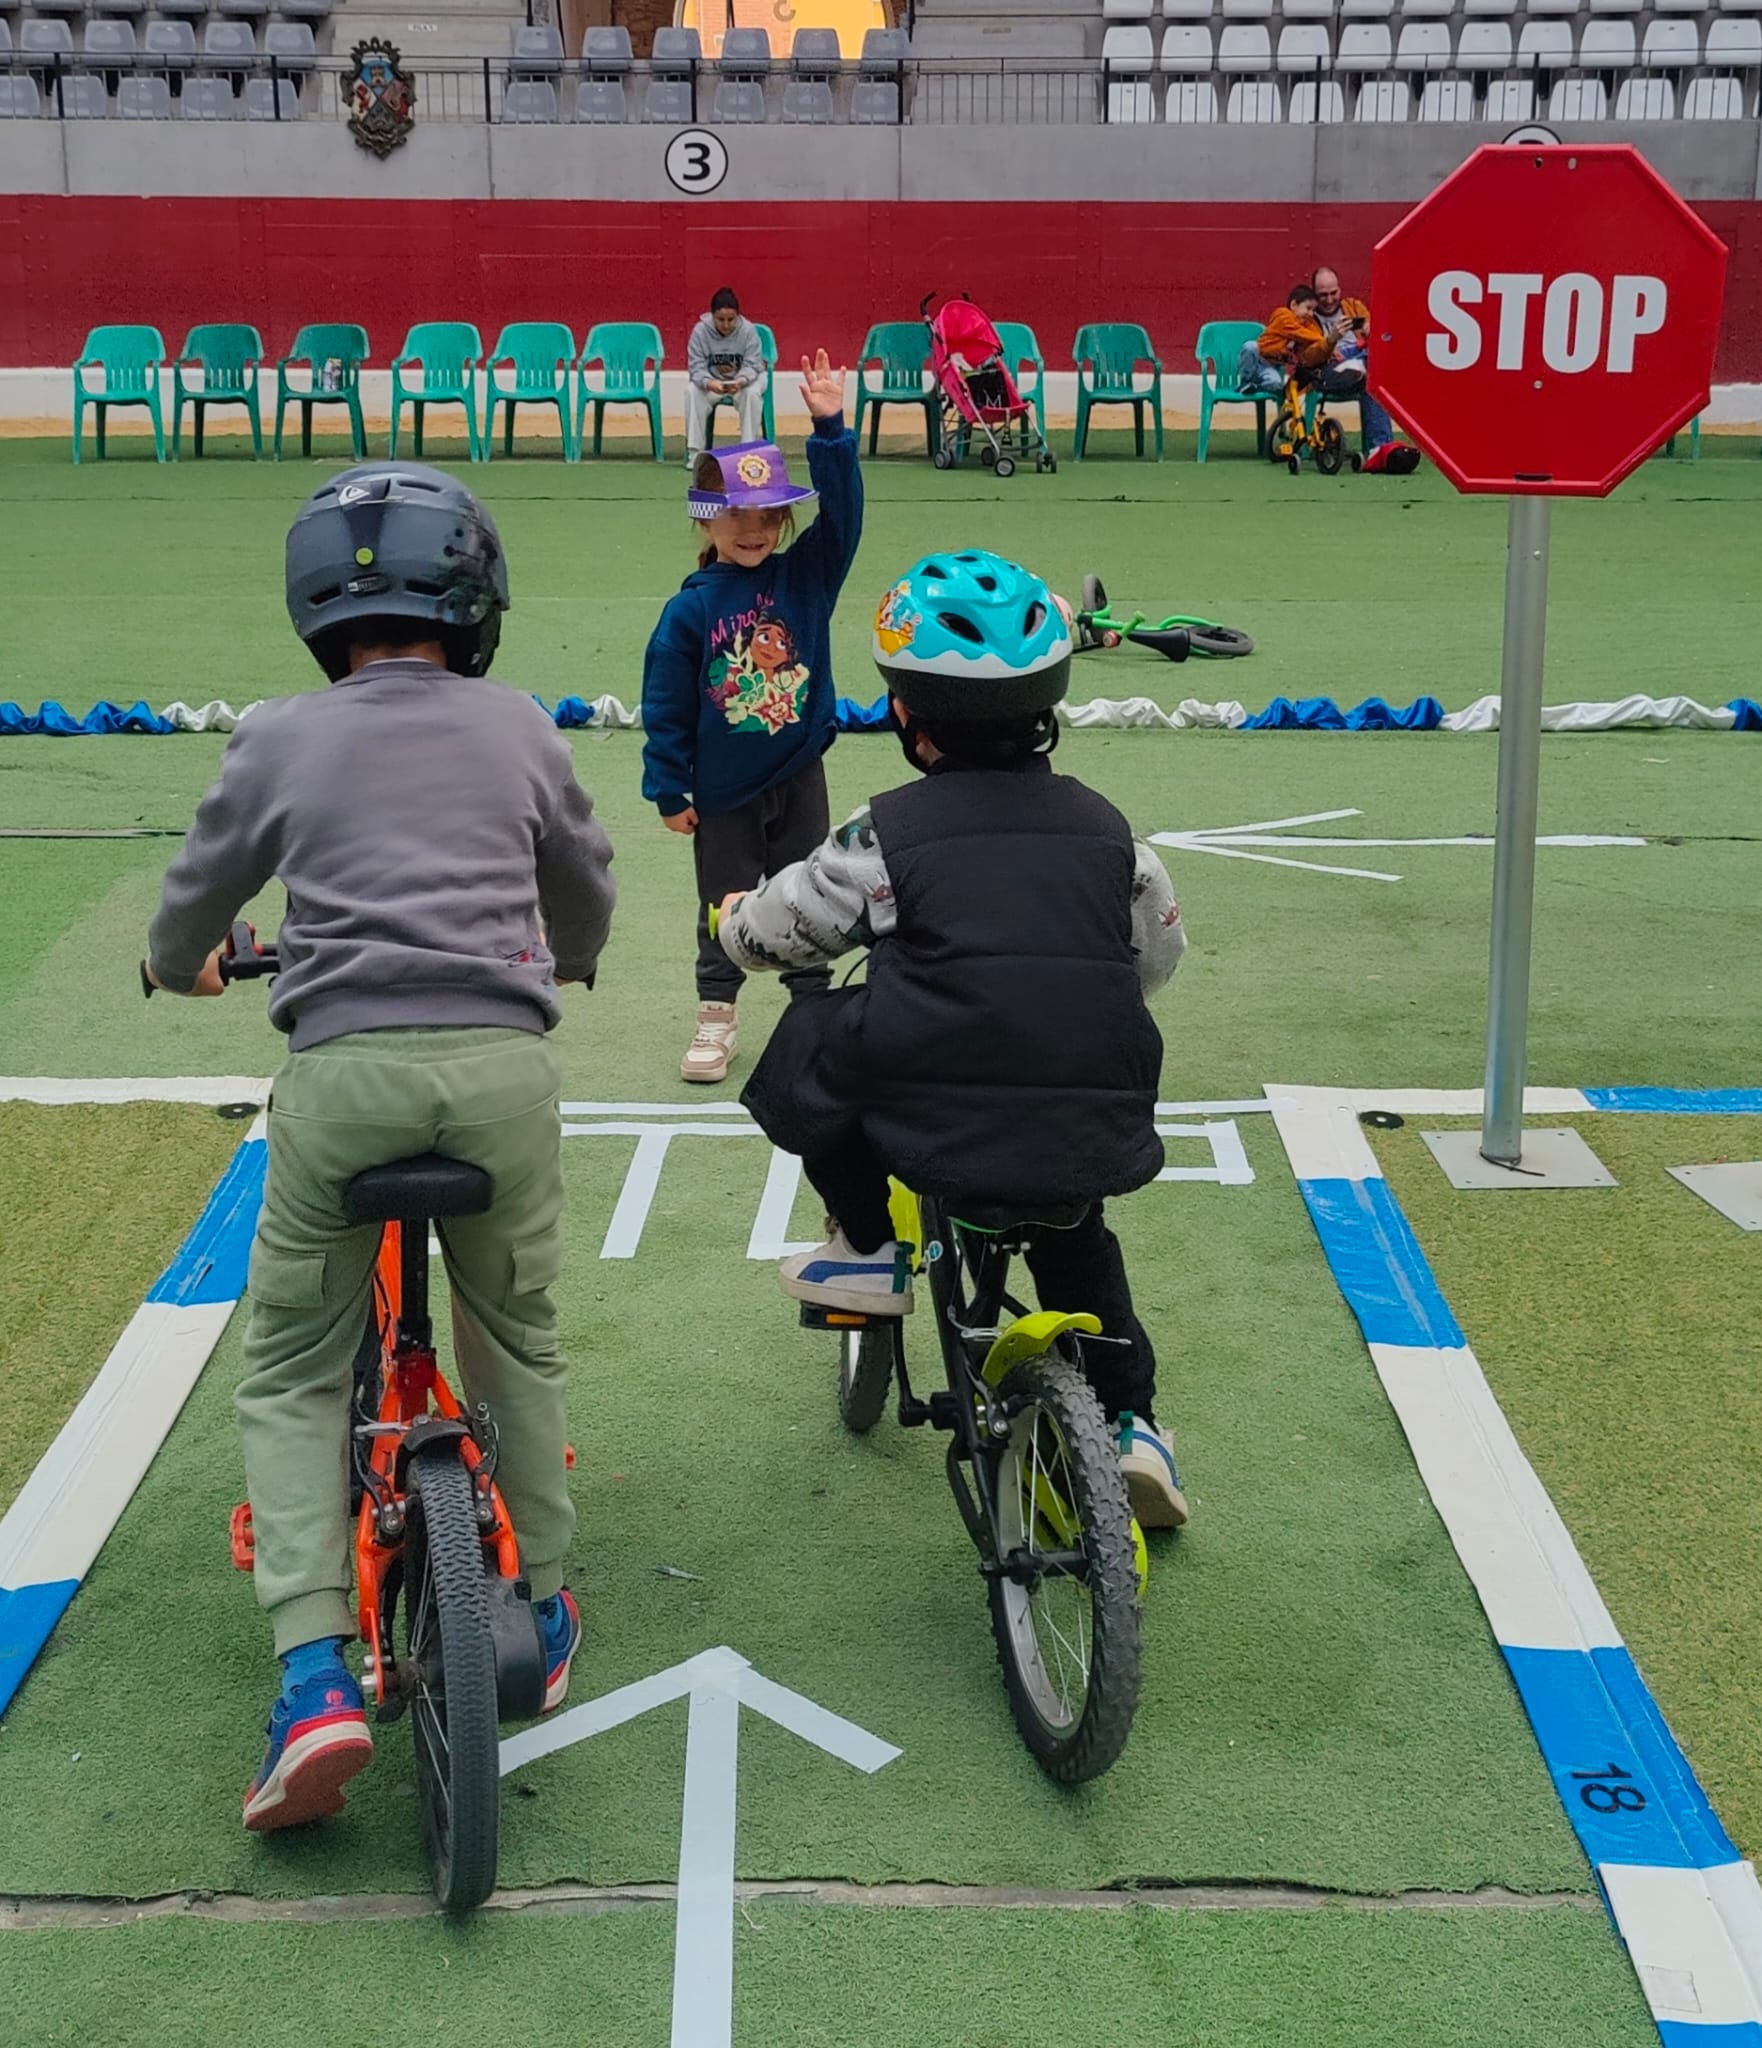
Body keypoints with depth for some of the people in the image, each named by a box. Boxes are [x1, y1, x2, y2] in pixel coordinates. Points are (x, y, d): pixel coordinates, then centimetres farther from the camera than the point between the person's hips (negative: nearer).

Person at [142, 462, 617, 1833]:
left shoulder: (281, 741, 10)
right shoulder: (519, 730, 13)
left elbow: (200, 893, 23)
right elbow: (586, 887, 29)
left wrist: (180, 968, 47)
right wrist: (566, 961, 51)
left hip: (341, 1065, -1)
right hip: (501, 1058, 1)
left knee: (292, 1374, 13)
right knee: (520, 1340, 23)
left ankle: (315, 1679, 1)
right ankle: (544, 1608, 34)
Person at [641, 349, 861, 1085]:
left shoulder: (805, 576, -4)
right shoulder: (690, 609, -10)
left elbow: (841, 512, -17)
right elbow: (666, 704, -7)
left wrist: (830, 430, -28)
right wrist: (668, 790, -6)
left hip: (798, 779, 2)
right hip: (722, 792, -1)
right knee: (725, 909, 11)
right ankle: (716, 1020, 24)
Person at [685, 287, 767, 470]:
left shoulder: (748, 330, -19)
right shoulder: (700, 330, -18)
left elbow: (752, 365, -19)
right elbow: (696, 367, -19)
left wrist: (740, 382, -43)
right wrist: (709, 383, -43)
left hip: (743, 380, -1)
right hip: (710, 381, 1)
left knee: (752, 393, -33)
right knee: (692, 391, -28)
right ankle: (695, 453, -23)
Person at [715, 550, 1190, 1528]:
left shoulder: (888, 834, -2)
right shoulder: (1104, 827, 9)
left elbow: (770, 931, 9)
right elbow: (1159, 952, 22)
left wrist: (732, 914, 33)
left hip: (938, 1125, -4)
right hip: (1095, 1132, 5)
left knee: (812, 1039, 21)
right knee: (1077, 1242, 36)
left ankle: (867, 1245, 24)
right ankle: (1130, 1420, 29)